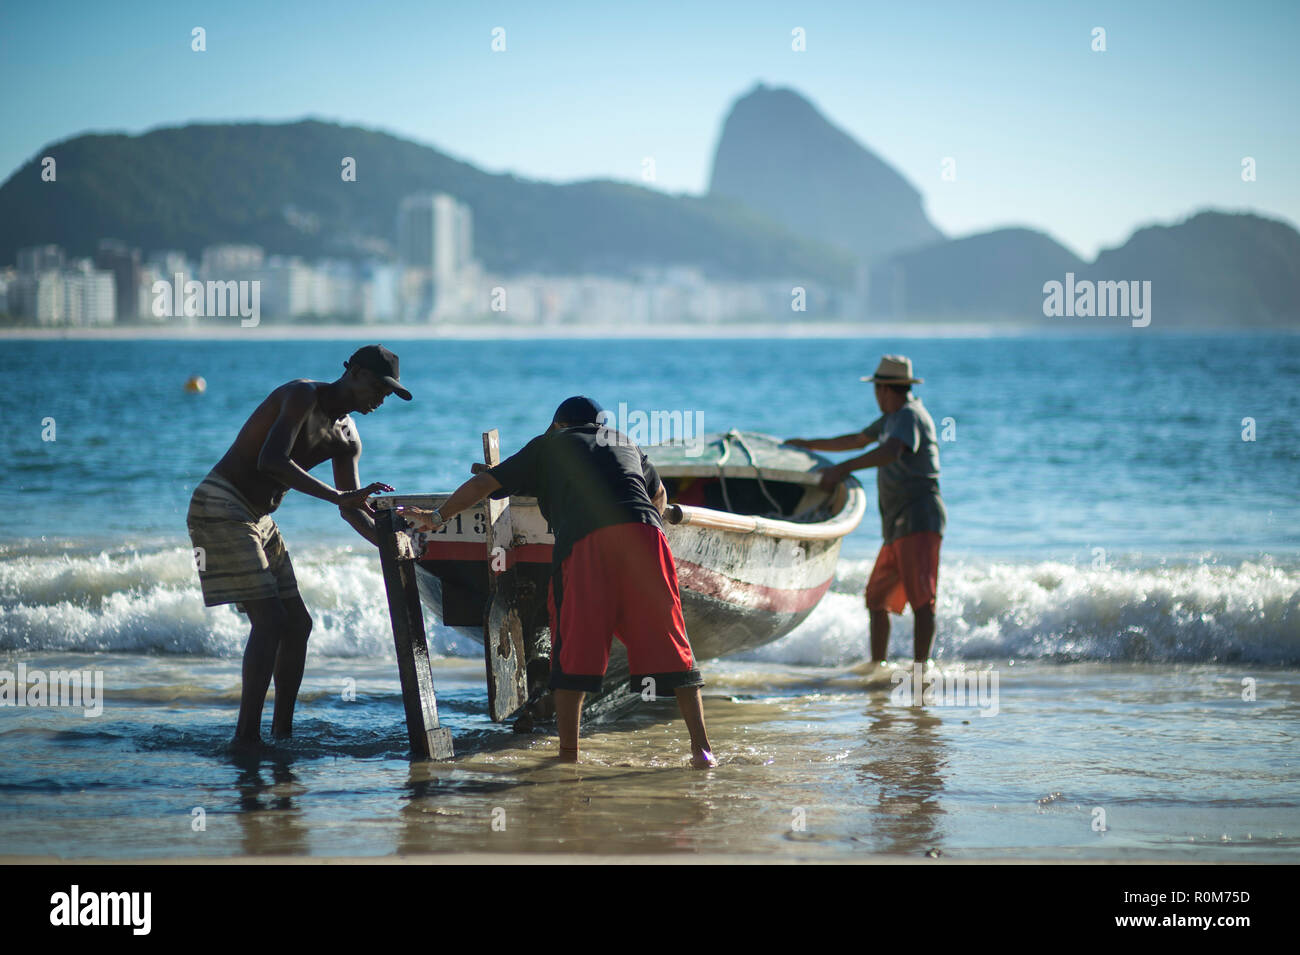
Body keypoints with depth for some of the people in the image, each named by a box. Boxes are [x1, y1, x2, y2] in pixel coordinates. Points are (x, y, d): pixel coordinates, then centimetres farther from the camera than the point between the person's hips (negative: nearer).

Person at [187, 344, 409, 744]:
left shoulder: (347, 438, 11)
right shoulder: (303, 396, -17)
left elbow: (352, 510, 17)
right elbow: (271, 461, -31)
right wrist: (339, 496, -33)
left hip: (258, 518, 10)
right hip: (220, 506, -10)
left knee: (298, 625, 9)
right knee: (270, 621, -17)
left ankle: (283, 731, 15)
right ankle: (247, 735, -17)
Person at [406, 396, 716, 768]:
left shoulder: (548, 446, 25)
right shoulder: (624, 443, 34)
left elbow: (485, 482, 22)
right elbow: (659, 493, 49)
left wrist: (437, 517, 32)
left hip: (585, 542, -3)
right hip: (643, 534, 3)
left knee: (574, 645, 7)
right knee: (667, 643, 5)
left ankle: (568, 750, 6)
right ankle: (700, 747, -1)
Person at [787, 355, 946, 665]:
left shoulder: (909, 415, -8)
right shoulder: (893, 417, 23)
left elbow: (891, 452, -29)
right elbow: (858, 441, 40)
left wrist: (843, 468, -34)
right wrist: (809, 445, 46)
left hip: (919, 522, -11)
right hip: (898, 528, 11)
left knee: (921, 599, -17)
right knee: (877, 598, 13)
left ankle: (920, 668, -25)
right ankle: (877, 666, 17)